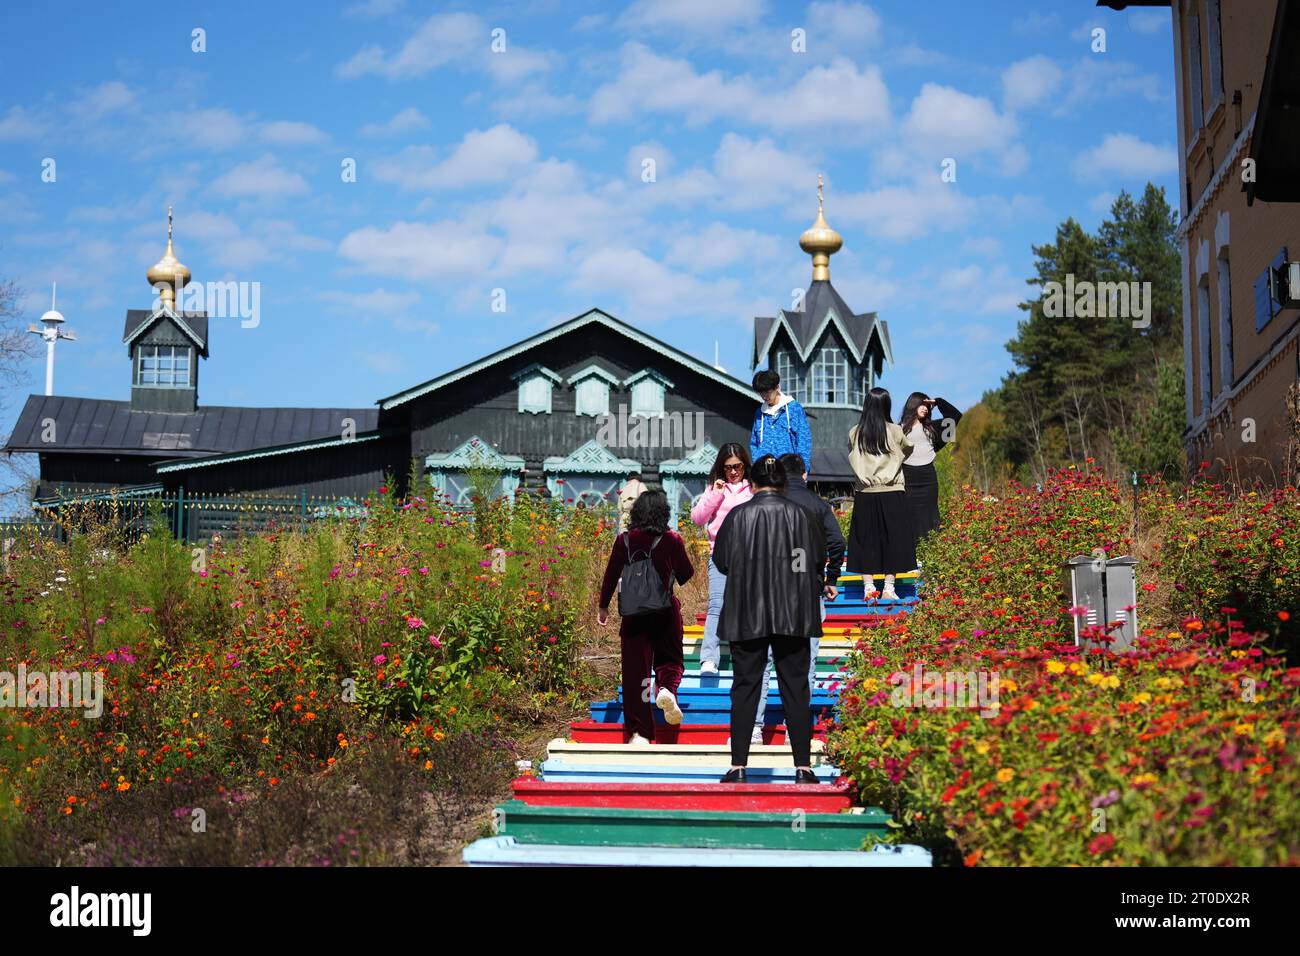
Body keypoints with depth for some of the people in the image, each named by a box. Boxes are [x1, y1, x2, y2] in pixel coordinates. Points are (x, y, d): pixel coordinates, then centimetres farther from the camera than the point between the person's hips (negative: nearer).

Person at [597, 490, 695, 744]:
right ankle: (667, 689, -17)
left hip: (633, 611, 1)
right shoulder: (672, 540, -5)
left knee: (635, 669, 4)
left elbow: (611, 575, 3)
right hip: (665, 611, -1)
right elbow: (686, 573, 5)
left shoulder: (625, 540, -1)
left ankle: (638, 732, 2)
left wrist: (603, 606, 13)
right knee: (669, 657, 17)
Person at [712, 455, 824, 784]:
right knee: (795, 688, 6)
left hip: (747, 616, -1)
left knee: (745, 688, 5)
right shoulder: (800, 515, -2)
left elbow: (721, 561, 1)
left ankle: (738, 767, 3)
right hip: (793, 615, 1)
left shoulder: (738, 516, -5)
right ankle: (803, 766, 6)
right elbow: (819, 561, 5)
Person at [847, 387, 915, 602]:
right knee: (892, 538, 6)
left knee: (865, 539, 9)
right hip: (891, 494, -1)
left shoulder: (854, 433, -2)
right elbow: (908, 449, 13)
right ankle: (888, 588, 4)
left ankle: (868, 585, 6)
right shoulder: (894, 431, -5)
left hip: (864, 494, 1)